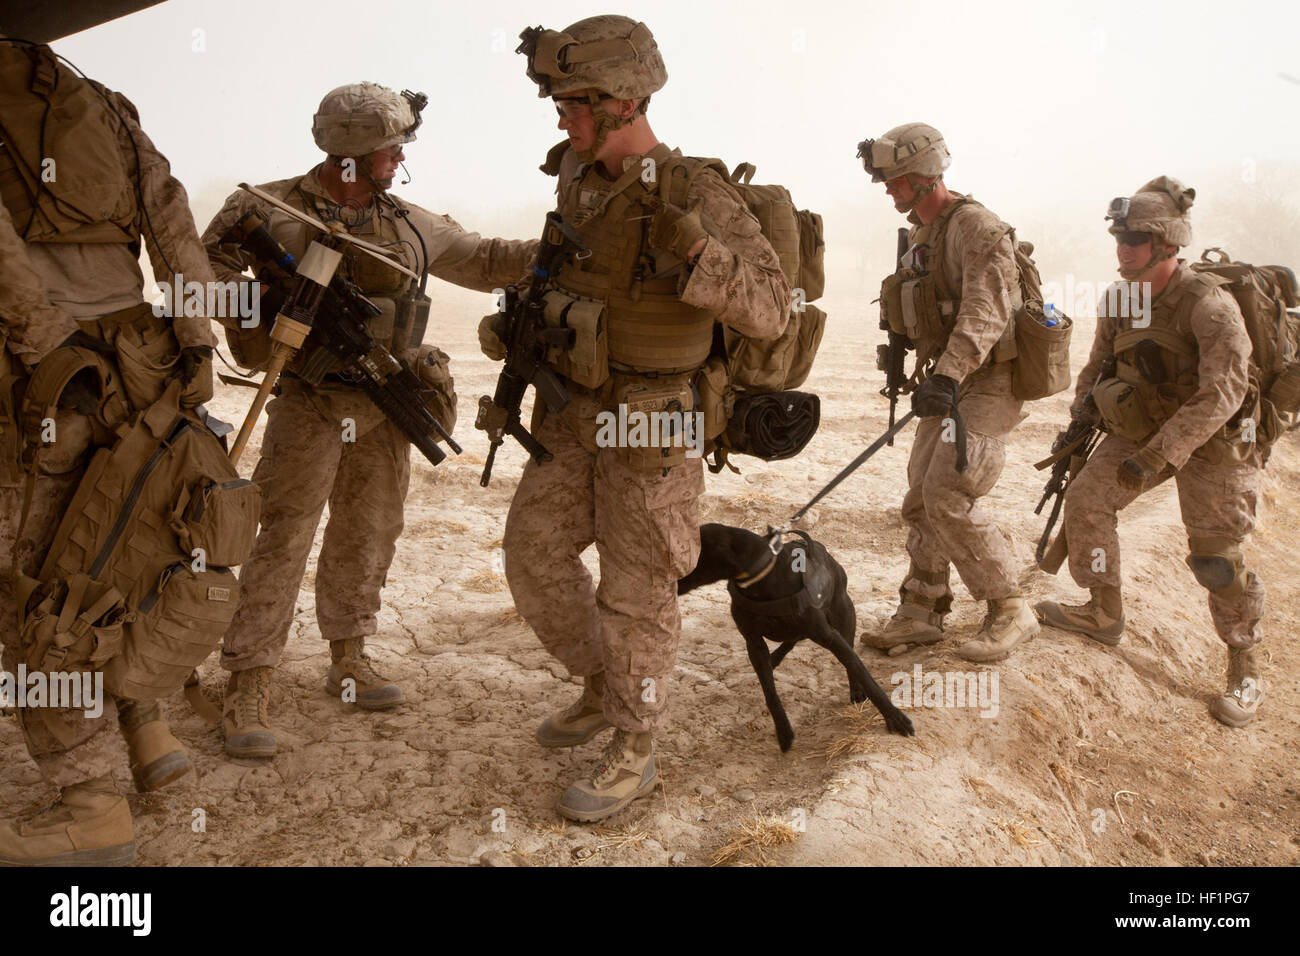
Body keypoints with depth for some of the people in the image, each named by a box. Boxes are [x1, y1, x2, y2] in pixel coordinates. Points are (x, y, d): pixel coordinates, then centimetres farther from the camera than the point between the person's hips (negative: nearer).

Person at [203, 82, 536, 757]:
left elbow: (484, 260, 16)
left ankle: (348, 660, 28)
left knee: (369, 534, 12)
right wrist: (254, 337, -14)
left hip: (385, 405, 6)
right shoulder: (272, 209, -5)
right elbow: (208, 266, -1)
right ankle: (247, 688, 1)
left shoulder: (409, 223, 9)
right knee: (284, 538, -7)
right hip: (311, 403, -5)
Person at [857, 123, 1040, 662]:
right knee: (921, 498, 8)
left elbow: (985, 312, -31)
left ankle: (1010, 612, -1)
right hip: (946, 382, 9)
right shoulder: (920, 234, 14)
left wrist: (948, 375, -43)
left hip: (987, 385, -9)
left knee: (950, 498, -16)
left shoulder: (976, 227, -17)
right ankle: (921, 613, 19)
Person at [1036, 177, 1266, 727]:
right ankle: (1103, 616, 18)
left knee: (1216, 557, -8)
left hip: (1211, 440, -7)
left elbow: (1223, 392, -31)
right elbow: (1098, 368, 12)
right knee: (1086, 499, 1)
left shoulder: (1208, 304, -25)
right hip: (1140, 429, 7)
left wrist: (1158, 454, -36)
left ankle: (1246, 669, 12)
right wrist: (1078, 425, 2)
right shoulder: (1117, 301, -2)